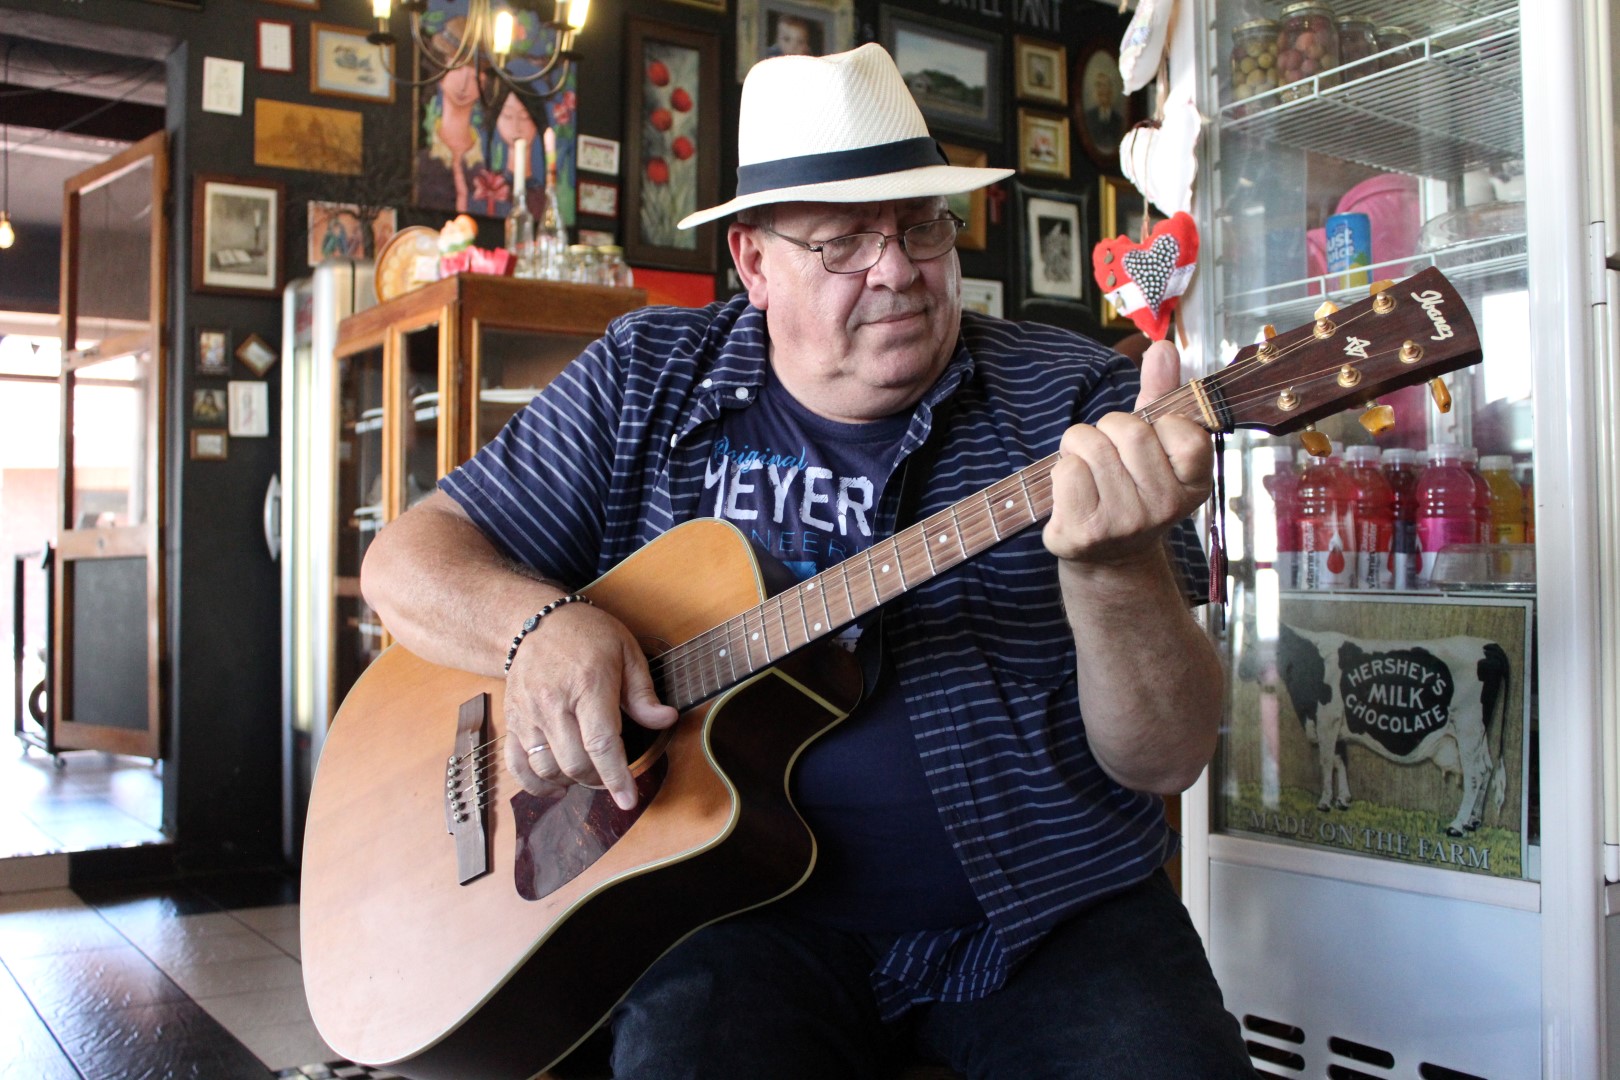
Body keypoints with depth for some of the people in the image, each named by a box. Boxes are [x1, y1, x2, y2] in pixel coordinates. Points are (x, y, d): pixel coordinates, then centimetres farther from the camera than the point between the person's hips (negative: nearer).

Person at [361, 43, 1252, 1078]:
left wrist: (1115, 565, -30)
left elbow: (1166, 761, -10)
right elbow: (409, 558, 5)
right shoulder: (646, 381, 3)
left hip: (1047, 909, 1)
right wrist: (538, 624, -16)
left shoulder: (1074, 404, -4)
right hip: (752, 907, 0)